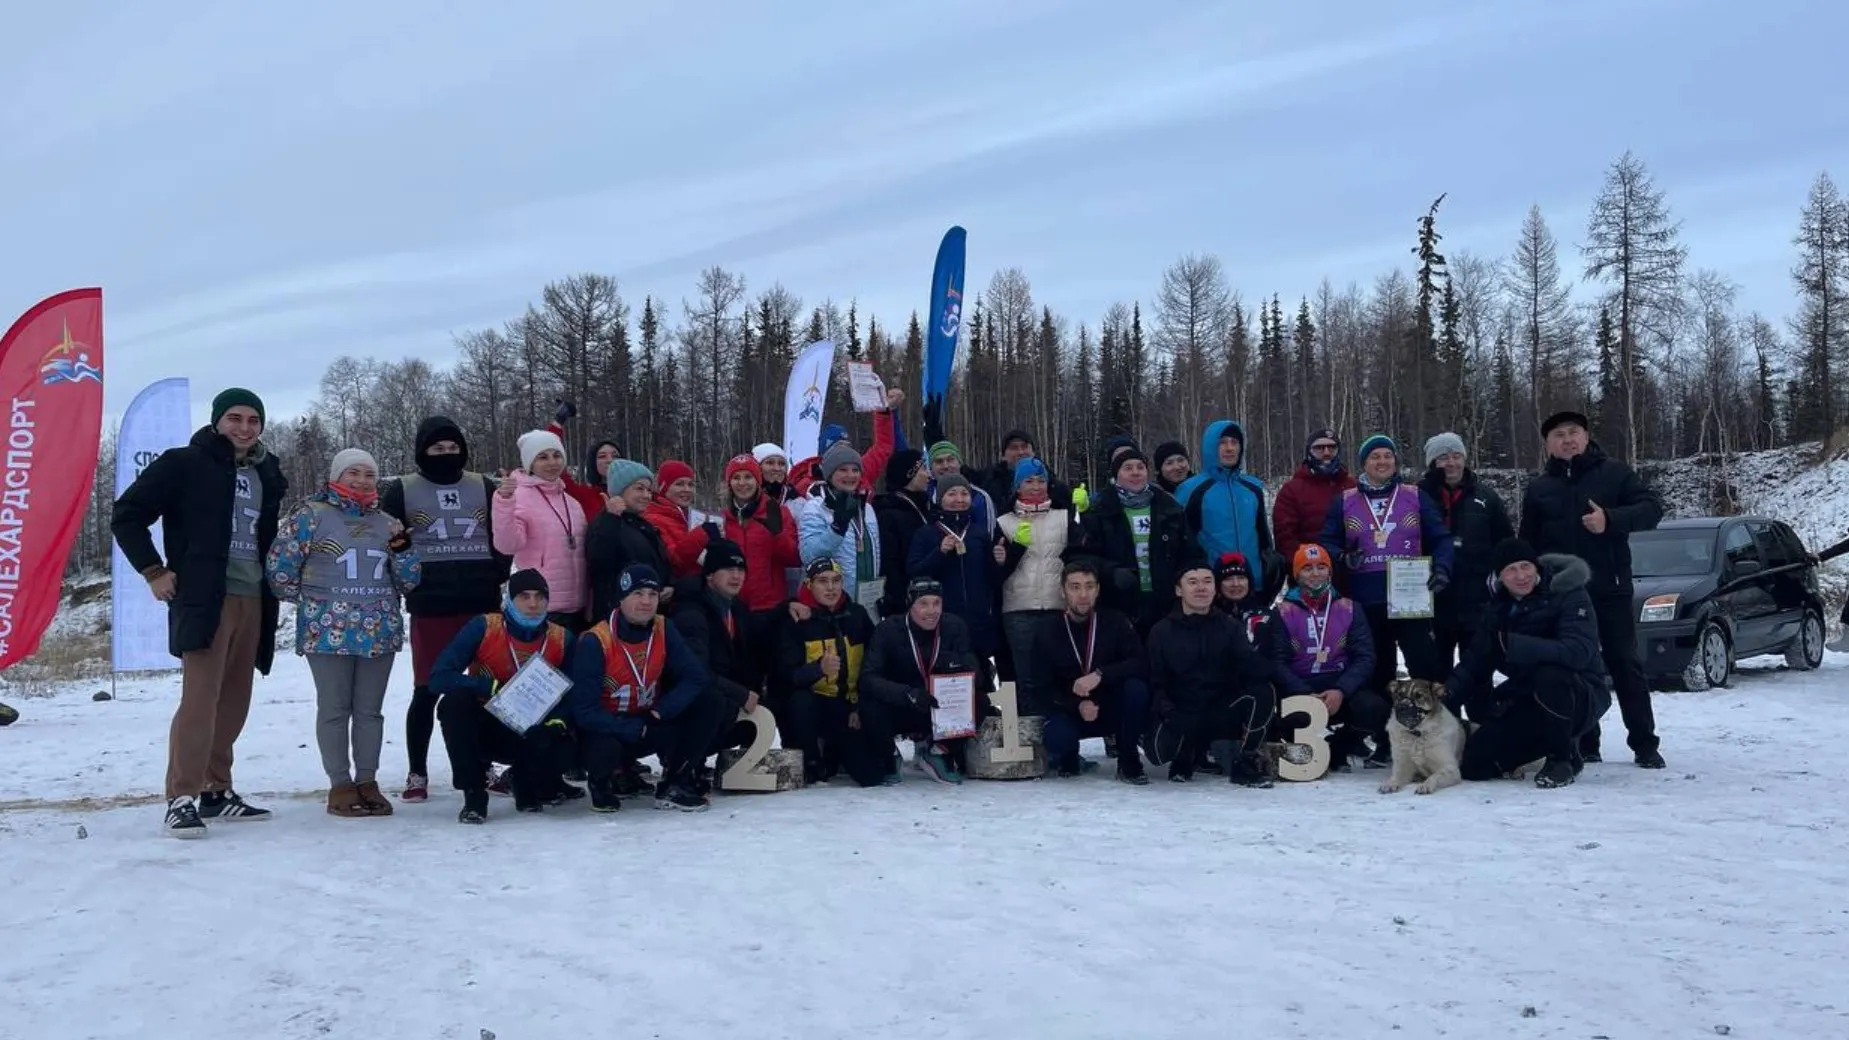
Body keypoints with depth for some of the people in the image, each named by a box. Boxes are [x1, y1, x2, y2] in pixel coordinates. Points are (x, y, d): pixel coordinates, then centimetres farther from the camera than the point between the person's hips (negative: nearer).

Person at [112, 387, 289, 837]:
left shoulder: (267, 475, 15)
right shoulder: (184, 464, -3)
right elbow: (126, 515, -3)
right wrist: (154, 572, -7)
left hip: (253, 601, 6)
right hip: (203, 599, -6)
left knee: (235, 700, 9)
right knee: (200, 698, -14)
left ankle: (216, 790, 19)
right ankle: (182, 798, -10)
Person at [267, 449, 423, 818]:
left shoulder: (386, 523, 13)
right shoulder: (312, 515, -1)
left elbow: (409, 581, 15)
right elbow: (280, 566, -2)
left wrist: (403, 549, -3)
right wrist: (311, 603, 0)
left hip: (379, 632, 4)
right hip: (329, 631, -4)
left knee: (370, 710, 9)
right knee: (335, 708, 2)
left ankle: (367, 780, 17)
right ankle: (340, 784, 10)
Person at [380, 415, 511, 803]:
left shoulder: (484, 487, 11)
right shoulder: (401, 491, 5)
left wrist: (496, 575, 2)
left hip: (483, 605, 2)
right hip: (430, 608, -2)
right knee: (428, 689, 0)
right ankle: (417, 773, 10)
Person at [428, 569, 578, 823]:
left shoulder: (561, 639, -6)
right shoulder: (483, 628, -13)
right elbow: (438, 677, -19)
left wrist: (557, 720, -20)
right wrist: (493, 687, -30)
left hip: (529, 735, 1)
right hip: (482, 728, -1)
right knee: (454, 701, -31)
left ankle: (528, 782, 9)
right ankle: (473, 793, -19)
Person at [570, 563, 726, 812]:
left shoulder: (664, 631, -5)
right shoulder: (594, 642, -20)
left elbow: (697, 677, -8)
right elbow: (584, 712, -23)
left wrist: (661, 712, -21)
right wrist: (638, 731, -26)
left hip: (650, 724, 5)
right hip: (608, 729, -5)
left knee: (711, 706, -14)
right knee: (604, 750, -39)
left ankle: (675, 785, -7)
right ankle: (602, 782, 1)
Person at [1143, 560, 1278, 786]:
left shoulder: (1228, 626, 6)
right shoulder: (1161, 632, 3)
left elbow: (1255, 669, -8)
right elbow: (1156, 683, -1)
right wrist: (1167, 711, -21)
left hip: (1222, 712, 1)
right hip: (1180, 715, -1)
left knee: (1262, 693, -25)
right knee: (1159, 749, -31)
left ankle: (1244, 762, -5)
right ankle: (1187, 755, 9)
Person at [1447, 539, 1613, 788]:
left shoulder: (1569, 596, -15)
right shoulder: (1499, 609, 7)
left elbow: (1579, 651, -31)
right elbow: (1476, 660, 2)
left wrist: (1513, 645, -38)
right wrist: (1449, 693, -15)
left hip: (1581, 697, -6)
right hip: (1526, 700, 6)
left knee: (1548, 676, -40)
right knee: (1474, 763, -8)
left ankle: (1564, 758, -15)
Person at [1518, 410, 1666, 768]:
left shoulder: (1614, 473, 3)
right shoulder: (1538, 488, 11)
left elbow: (1652, 508, -5)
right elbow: (1527, 544, 14)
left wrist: (1611, 519, -21)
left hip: (1610, 590, -3)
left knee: (1625, 664, 1)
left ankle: (1644, 745, 5)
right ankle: (1585, 744, 12)